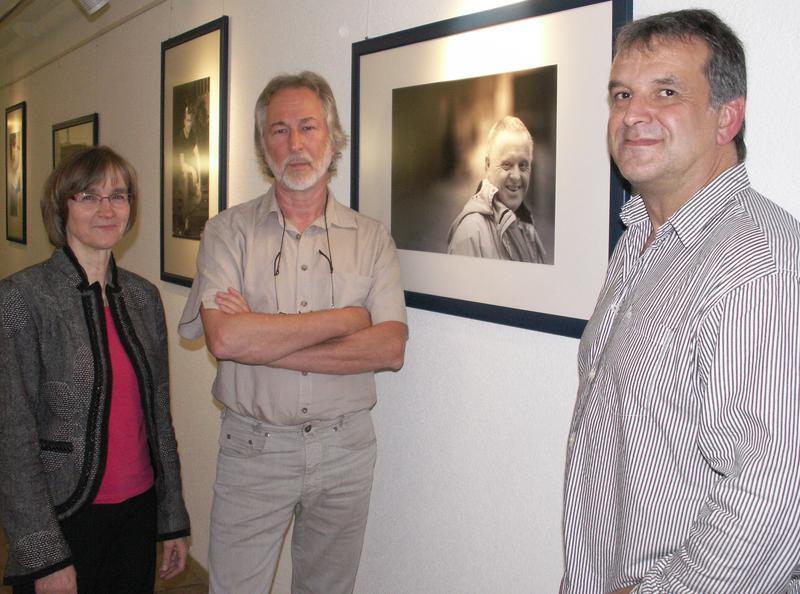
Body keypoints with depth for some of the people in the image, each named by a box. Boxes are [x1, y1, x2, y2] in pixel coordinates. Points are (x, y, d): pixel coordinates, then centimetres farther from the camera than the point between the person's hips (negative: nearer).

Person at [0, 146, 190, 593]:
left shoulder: (143, 296, 5)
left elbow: (159, 416, 9)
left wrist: (174, 519, 11)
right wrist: (46, 557, -14)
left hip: (139, 512, 5)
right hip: (64, 519, -5)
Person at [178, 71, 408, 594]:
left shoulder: (372, 239, 1)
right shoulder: (230, 231, -3)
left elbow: (391, 349, -11)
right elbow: (225, 338, -19)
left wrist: (263, 342, -17)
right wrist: (344, 318, -15)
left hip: (345, 448, 2)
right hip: (253, 447, -1)